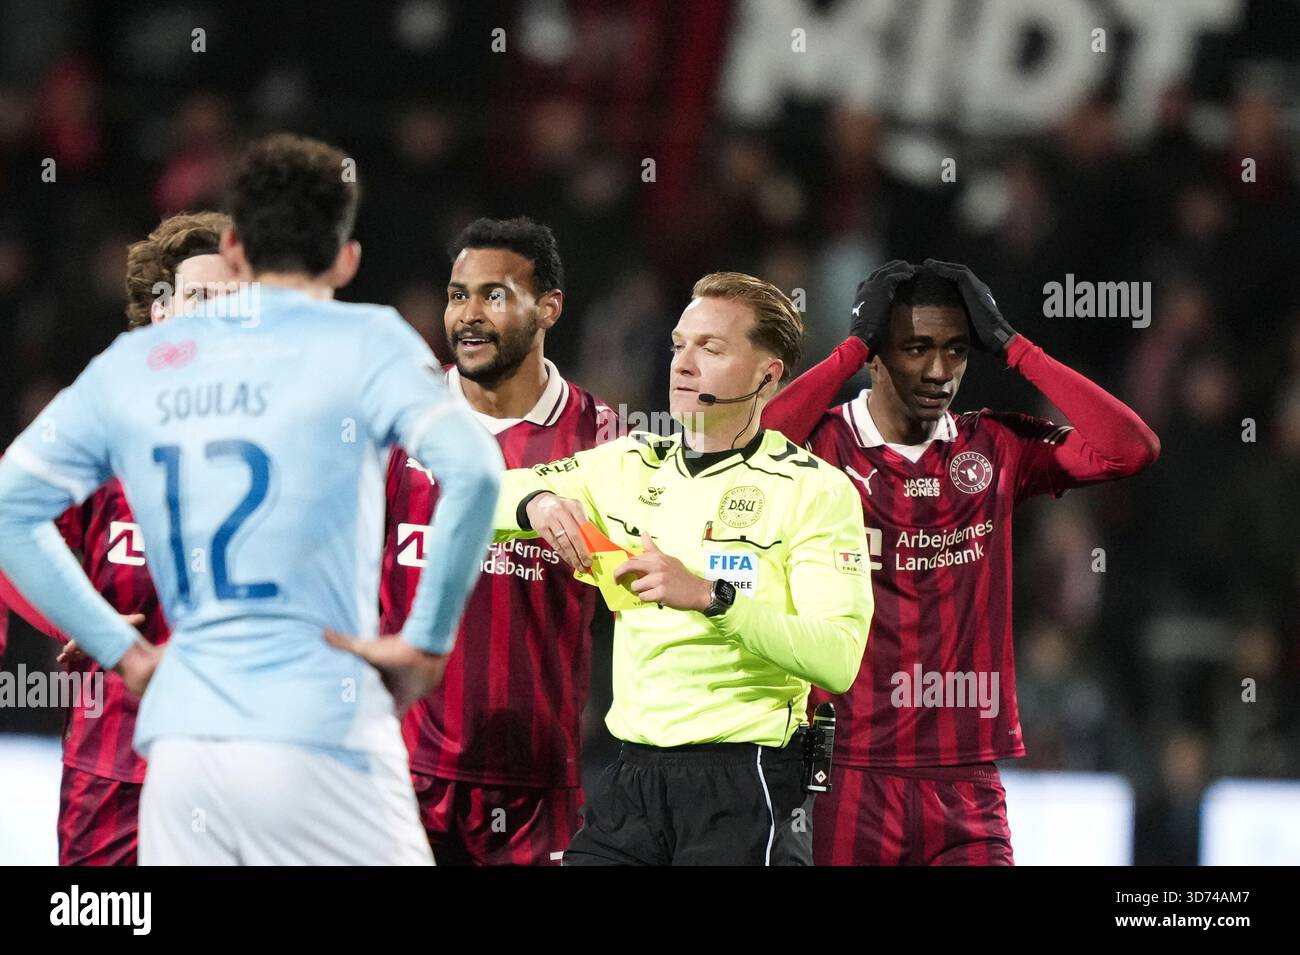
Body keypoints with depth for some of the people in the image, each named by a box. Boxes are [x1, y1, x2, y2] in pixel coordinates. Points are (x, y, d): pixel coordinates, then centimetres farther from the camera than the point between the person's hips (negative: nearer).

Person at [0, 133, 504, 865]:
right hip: (320, 734, -4)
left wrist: (122, 650, 15)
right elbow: (472, 468, -16)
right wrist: (428, 642, -8)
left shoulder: (133, 363, 13)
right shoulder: (364, 342, -1)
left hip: (180, 743, 4)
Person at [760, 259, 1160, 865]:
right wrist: (852, 349, -12)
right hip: (847, 775, -3)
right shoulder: (825, 444, -2)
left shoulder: (996, 450, 8)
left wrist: (1012, 348, -2)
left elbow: (1129, 449, -2)